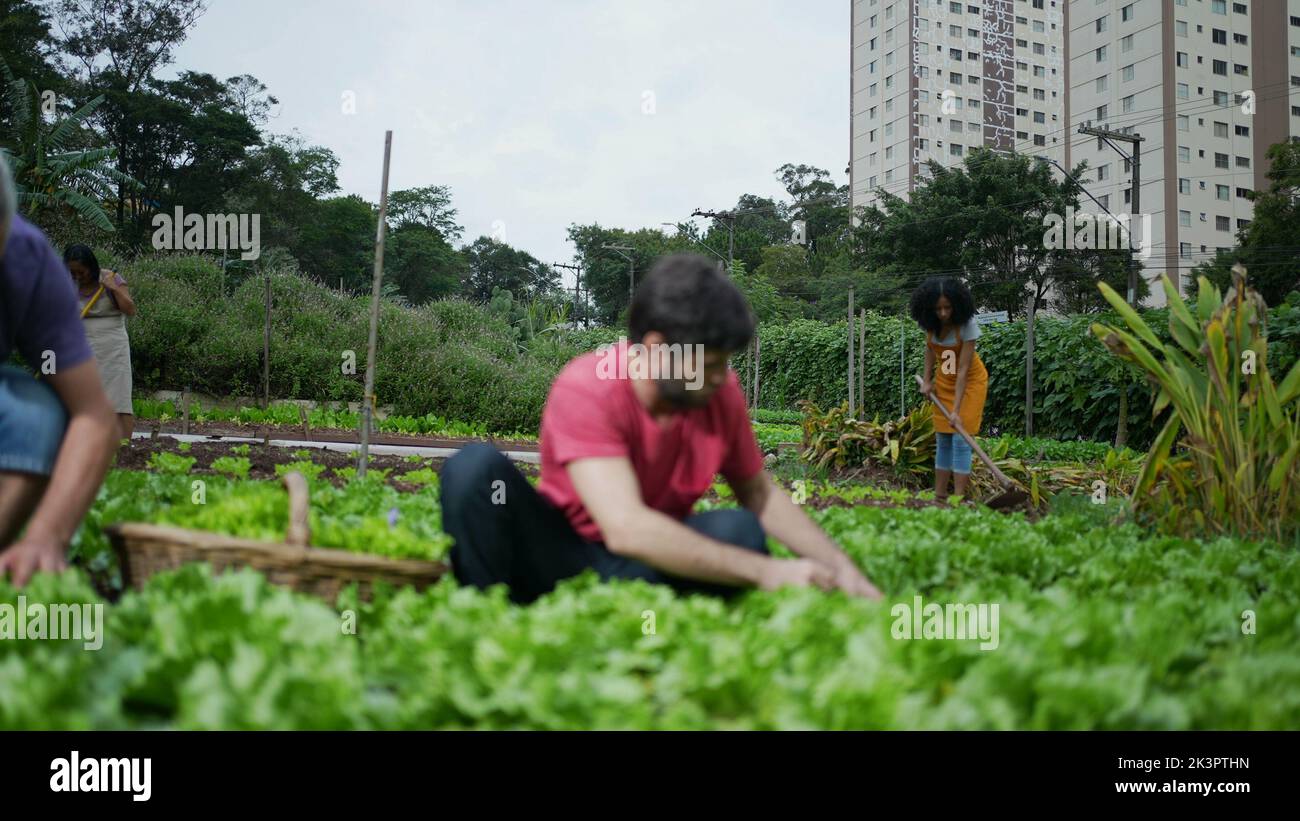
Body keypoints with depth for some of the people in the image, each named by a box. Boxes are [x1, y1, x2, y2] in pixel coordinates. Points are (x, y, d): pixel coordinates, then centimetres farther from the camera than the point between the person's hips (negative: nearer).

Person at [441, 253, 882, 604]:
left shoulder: (722, 392, -8)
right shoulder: (587, 388, -25)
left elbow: (759, 493, 6)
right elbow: (627, 528, -36)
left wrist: (840, 567, -5)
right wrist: (763, 571, -35)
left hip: (646, 564, 4)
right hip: (558, 551, -4)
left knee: (740, 530, -26)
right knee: (476, 466, -29)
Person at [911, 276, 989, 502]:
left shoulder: (967, 325, -29)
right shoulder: (930, 323, -16)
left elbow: (963, 370, -30)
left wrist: (956, 410, -32)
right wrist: (927, 380, -2)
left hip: (970, 381, -5)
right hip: (944, 380, 5)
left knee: (960, 439, -12)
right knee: (942, 439, 6)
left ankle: (959, 498, -10)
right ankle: (939, 496, 12)